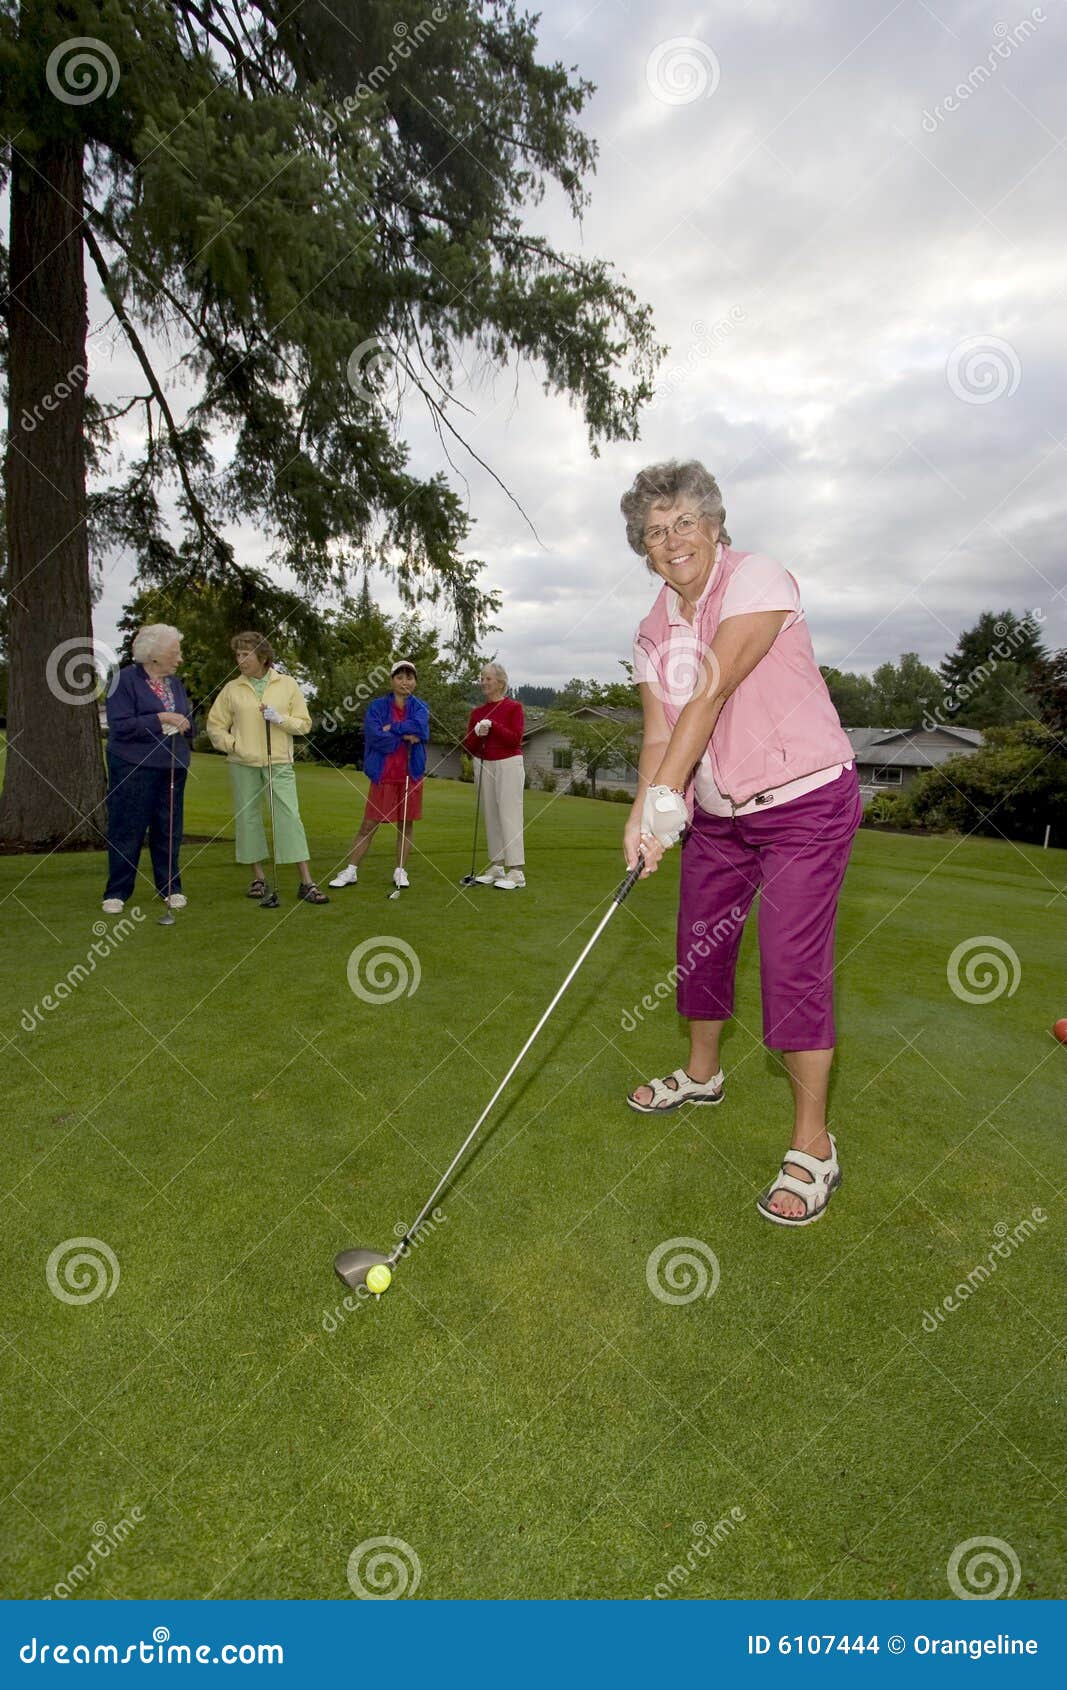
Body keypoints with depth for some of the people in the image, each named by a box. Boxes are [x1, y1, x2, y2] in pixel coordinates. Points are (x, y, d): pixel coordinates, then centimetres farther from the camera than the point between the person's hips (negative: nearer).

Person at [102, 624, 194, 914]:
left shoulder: (176, 683, 11)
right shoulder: (126, 679, -7)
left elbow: (188, 722, 16)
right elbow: (120, 725, -14)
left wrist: (183, 723, -6)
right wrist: (161, 719, -18)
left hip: (172, 768, 5)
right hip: (132, 769, -5)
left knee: (169, 830, 9)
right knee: (126, 830, 0)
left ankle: (170, 887, 19)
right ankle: (116, 892, 10)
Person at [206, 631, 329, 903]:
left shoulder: (287, 684, 4)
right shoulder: (232, 689, 6)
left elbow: (304, 723, 4)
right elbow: (215, 724, 11)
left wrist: (279, 719, -12)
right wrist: (231, 744, -5)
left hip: (279, 762, -2)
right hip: (243, 764, 2)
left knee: (290, 817, -8)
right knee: (247, 817, 5)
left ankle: (306, 882, -6)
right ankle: (259, 878, 19)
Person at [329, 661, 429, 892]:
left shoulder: (420, 708, 7)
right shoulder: (377, 706, 3)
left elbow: (419, 727, -15)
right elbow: (375, 736, -13)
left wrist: (391, 728, -13)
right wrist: (406, 737, -12)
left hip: (411, 774, 2)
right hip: (383, 774, -1)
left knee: (406, 824, 7)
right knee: (368, 825, 0)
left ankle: (400, 871, 17)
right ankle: (350, 871, 7)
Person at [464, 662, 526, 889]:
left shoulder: (513, 707, -2)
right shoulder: (477, 712, 11)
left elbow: (515, 738, -13)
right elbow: (468, 746, 7)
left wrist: (493, 725, -19)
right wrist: (477, 733, -12)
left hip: (508, 764, -5)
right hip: (483, 765, 5)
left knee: (509, 815, -9)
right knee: (491, 817, 7)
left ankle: (517, 871, -8)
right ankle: (496, 867, 15)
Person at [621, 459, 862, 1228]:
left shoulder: (758, 578, -15)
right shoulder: (653, 629, 5)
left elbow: (713, 692, -25)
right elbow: (659, 734, -1)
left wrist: (667, 796, -29)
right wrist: (644, 815, -18)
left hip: (806, 800, -7)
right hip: (717, 812, 7)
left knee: (794, 966, -11)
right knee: (700, 945, 14)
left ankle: (813, 1147, 3)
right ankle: (702, 1073, 40)